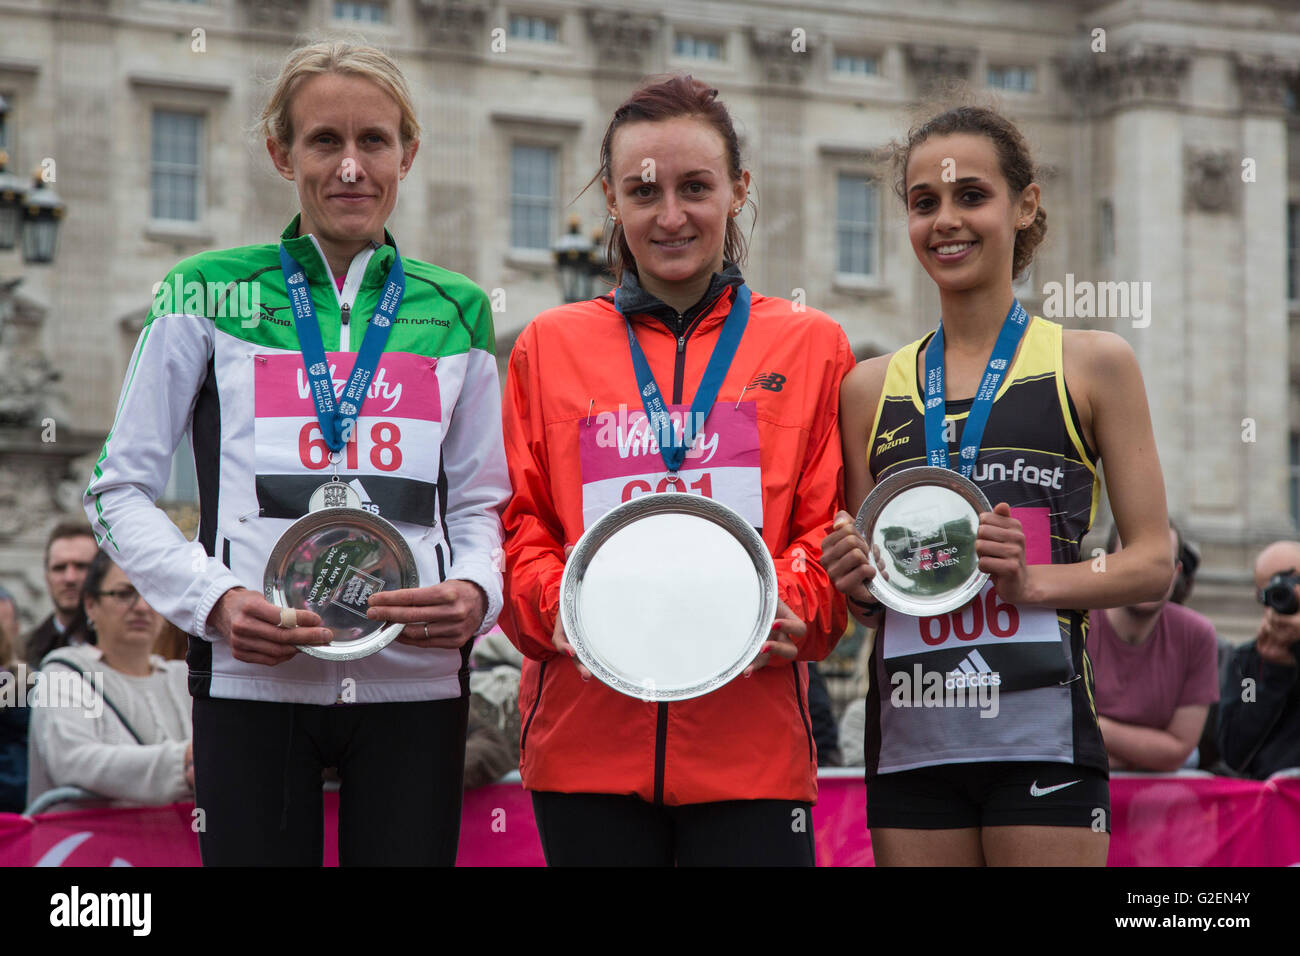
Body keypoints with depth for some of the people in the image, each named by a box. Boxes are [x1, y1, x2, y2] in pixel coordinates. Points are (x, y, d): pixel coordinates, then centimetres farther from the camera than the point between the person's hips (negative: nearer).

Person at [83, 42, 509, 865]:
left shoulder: (455, 312, 13)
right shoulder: (209, 296, 5)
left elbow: (480, 503, 16)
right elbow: (121, 492, 6)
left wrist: (476, 594, -7)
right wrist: (212, 599, -11)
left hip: (414, 679, 2)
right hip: (253, 679, -2)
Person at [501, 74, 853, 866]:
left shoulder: (811, 346, 11)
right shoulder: (549, 346, 13)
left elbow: (832, 527, 8)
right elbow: (520, 523, 11)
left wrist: (790, 604, -13)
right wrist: (556, 603, -10)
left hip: (751, 742, -1)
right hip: (587, 737, 1)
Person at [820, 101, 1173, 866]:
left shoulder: (1094, 365, 5)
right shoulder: (872, 387, 13)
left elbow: (1153, 563, 3)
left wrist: (1034, 580, -12)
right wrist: (858, 587, -3)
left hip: (1041, 729, -3)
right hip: (911, 737, 3)